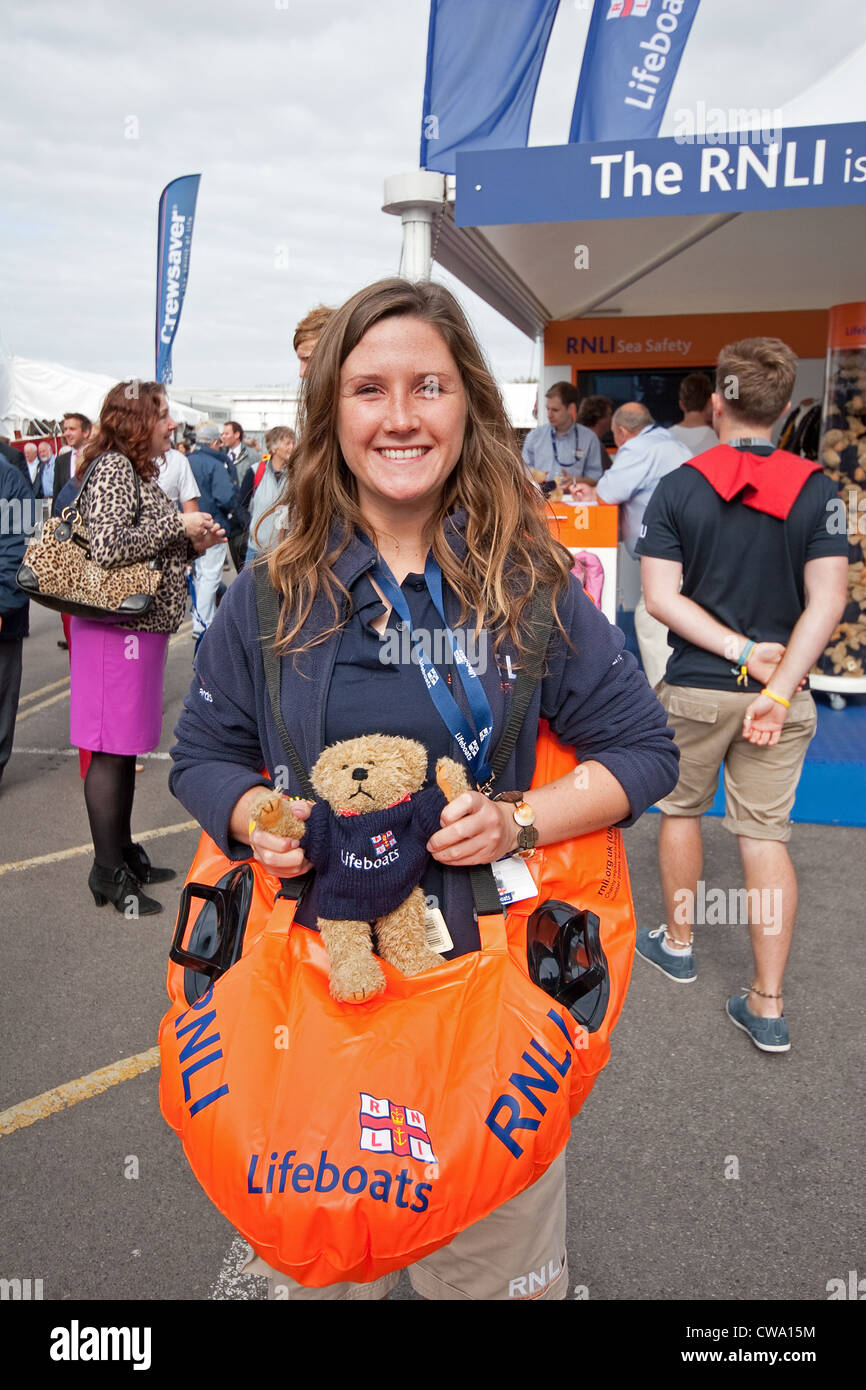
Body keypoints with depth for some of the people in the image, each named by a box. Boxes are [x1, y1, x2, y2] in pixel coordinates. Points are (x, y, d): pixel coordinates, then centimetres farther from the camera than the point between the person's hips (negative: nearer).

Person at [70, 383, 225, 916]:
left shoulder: (141, 472, 17)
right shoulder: (113, 469, -12)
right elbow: (108, 544, -25)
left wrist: (192, 542, 8)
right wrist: (178, 524, -17)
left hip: (143, 627, 10)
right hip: (119, 627, -10)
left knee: (126, 747, 15)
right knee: (111, 748, -3)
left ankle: (124, 851, 26)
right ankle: (108, 872, 6)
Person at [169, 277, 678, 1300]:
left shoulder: (532, 588, -5)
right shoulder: (273, 594, -2)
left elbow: (643, 749, 0)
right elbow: (201, 754, 9)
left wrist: (520, 821, -15)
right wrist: (253, 814, -12)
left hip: (490, 967, -1)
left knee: (494, 1256, 17)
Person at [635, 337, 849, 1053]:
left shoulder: (678, 488, -5)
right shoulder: (816, 490, -3)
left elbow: (661, 597, -12)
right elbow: (828, 599, -12)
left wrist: (739, 649, -10)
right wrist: (777, 688, -15)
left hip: (695, 688, -1)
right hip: (780, 693, 1)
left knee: (681, 811, 19)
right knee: (766, 834, 7)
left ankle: (677, 942, 36)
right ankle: (768, 1004, 11)